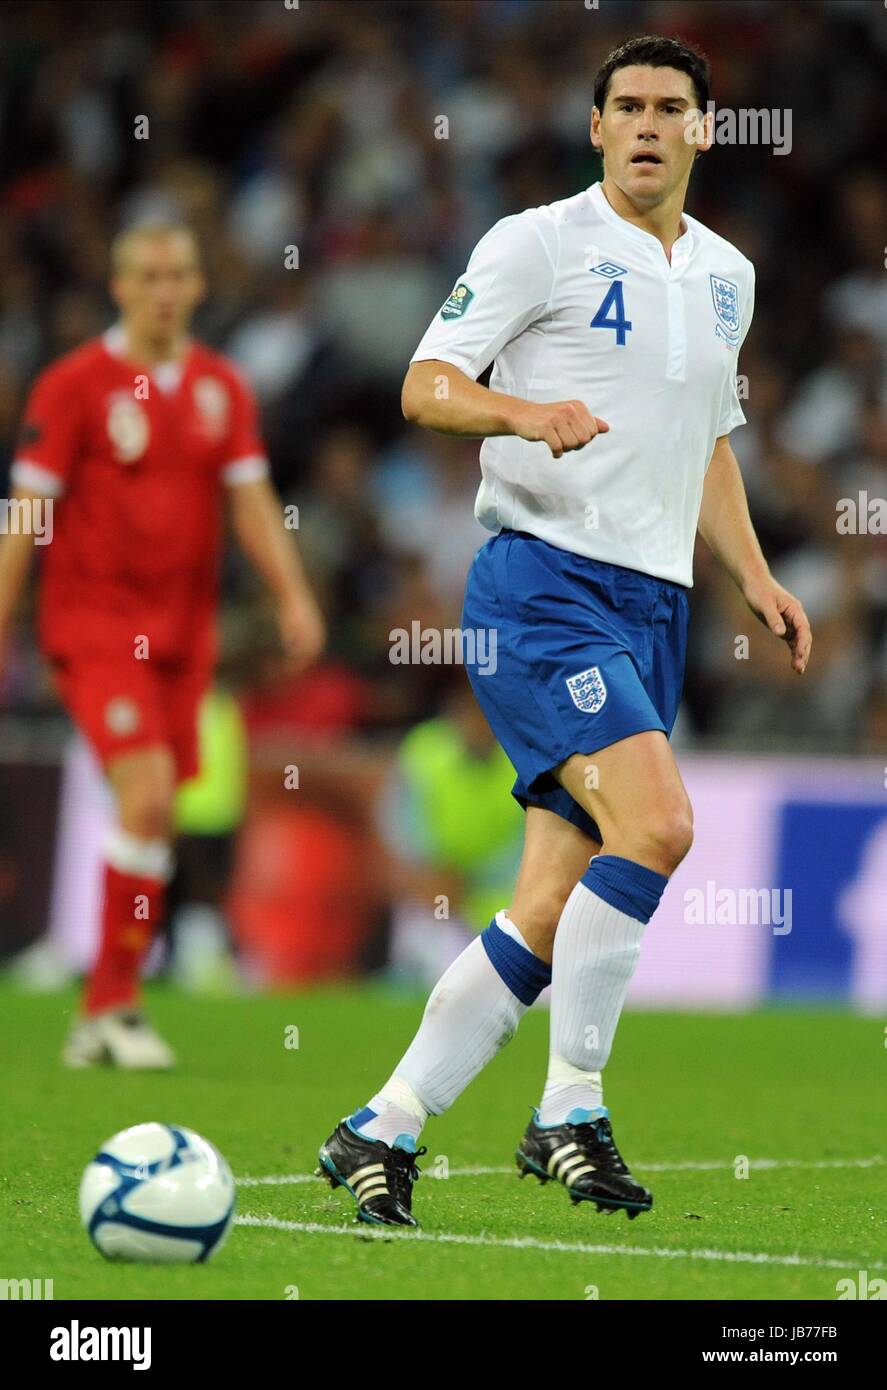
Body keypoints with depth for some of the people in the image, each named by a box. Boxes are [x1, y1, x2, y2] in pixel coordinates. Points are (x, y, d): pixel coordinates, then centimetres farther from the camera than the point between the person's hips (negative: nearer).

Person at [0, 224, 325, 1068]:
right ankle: (118, 1003, -11)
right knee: (149, 796, -19)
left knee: (154, 811, 5)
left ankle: (100, 1016, 15)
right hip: (95, 625, -5)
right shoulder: (74, 385, -6)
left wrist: (293, 595, -8)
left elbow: (250, 501, 7)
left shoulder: (222, 388, 9)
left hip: (183, 633, 5)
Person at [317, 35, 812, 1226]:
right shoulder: (539, 242, -3)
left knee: (552, 914, 0)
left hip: (652, 608, 7)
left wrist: (756, 578, 18)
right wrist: (526, 411, -27)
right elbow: (426, 386, -8)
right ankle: (571, 1108, -14)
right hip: (543, 581, -7)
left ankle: (381, 1134, 8)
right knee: (658, 823, -25)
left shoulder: (727, 275, 17)